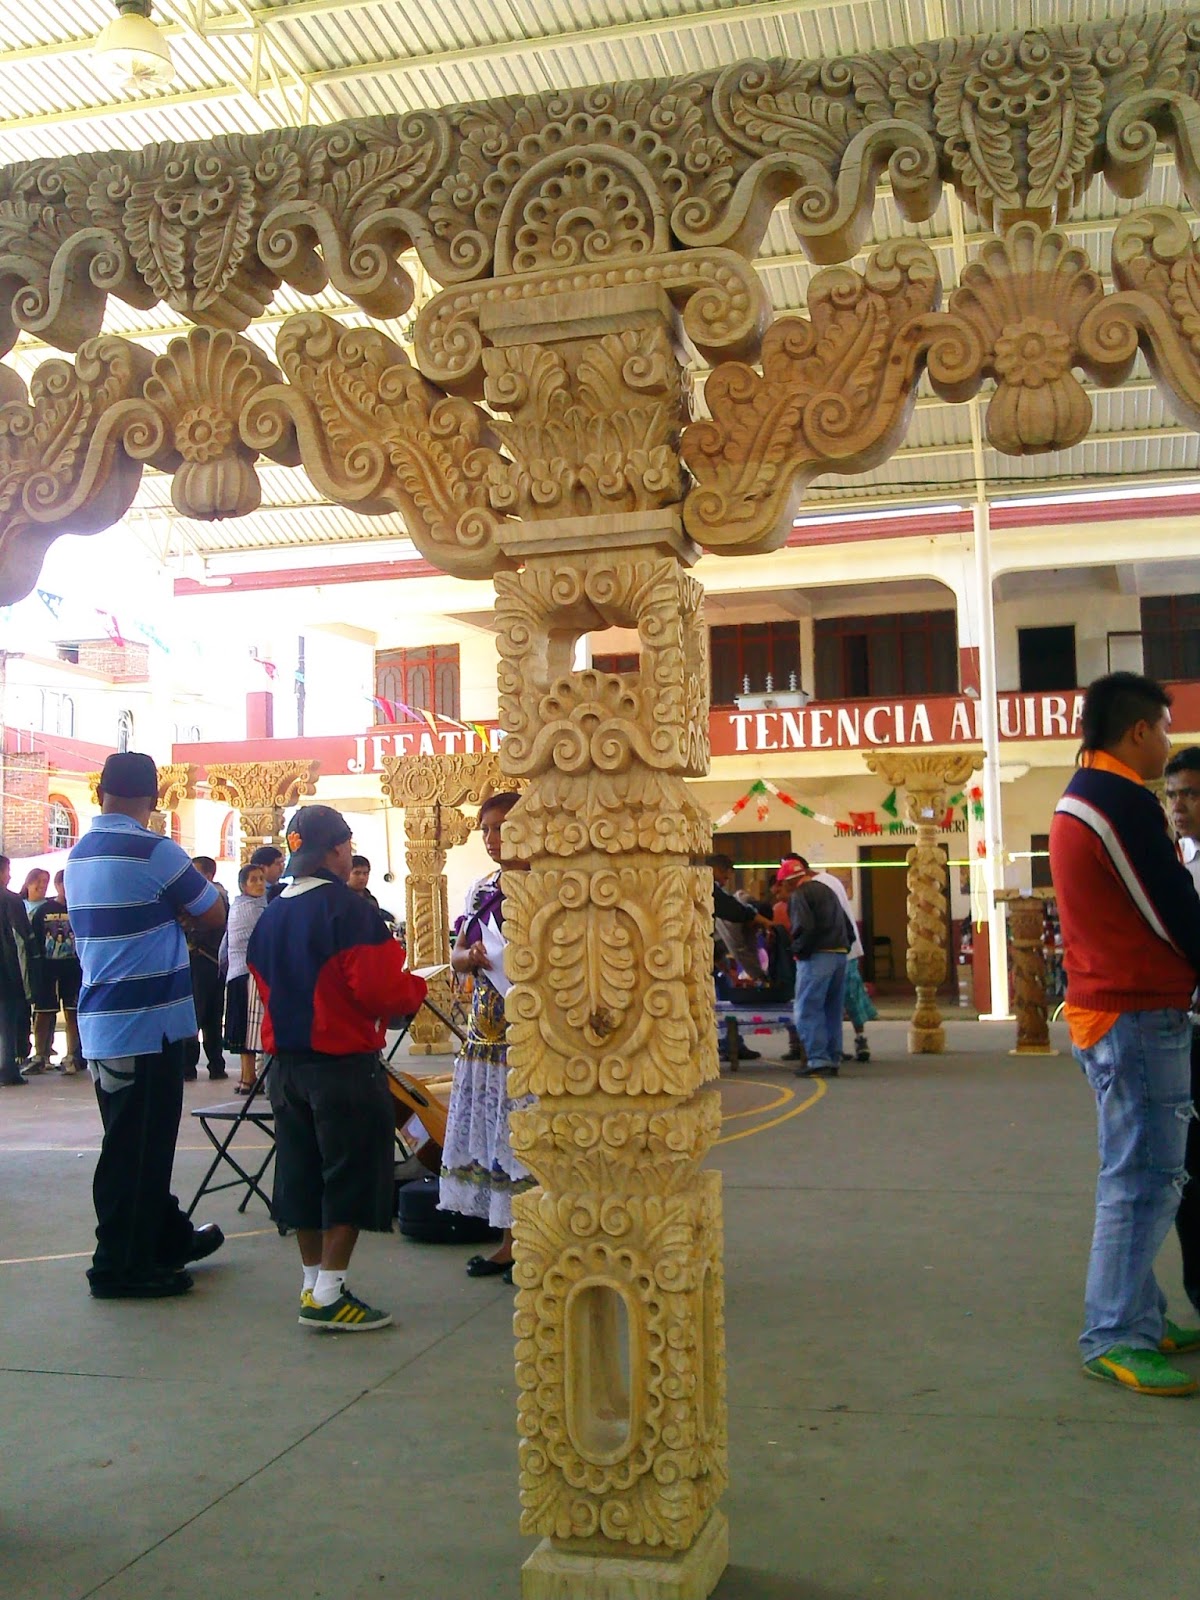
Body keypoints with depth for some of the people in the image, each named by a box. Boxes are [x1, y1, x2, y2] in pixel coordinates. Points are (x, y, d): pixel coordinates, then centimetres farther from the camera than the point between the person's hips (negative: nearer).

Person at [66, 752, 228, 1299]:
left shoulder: (79, 854, 10)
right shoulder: (153, 850, -14)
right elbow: (214, 915, -6)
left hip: (100, 1022, 8)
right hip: (147, 1021, -8)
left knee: (137, 1142, 17)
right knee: (138, 1147, 0)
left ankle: (169, 1237, 32)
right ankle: (122, 1266, 8)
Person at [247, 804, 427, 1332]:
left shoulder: (270, 915, 7)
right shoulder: (349, 908, -16)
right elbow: (379, 989, -21)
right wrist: (417, 987, -2)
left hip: (286, 1063, 7)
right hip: (344, 1063, -7)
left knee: (302, 1174, 14)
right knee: (350, 1174, 0)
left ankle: (313, 1282, 22)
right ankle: (329, 1294, 0)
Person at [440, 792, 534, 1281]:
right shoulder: (480, 889, 13)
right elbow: (458, 955, 17)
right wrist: (470, 957, -5)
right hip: (486, 1030, 7)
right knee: (491, 1132, 10)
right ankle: (511, 1242, 21)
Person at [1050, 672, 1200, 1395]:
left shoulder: (1077, 800, 16)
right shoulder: (1126, 802, -16)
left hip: (1105, 1007, 10)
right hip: (1139, 1014, -10)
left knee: (1139, 1175, 16)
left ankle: (1140, 1318, 23)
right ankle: (1114, 1338, 0)